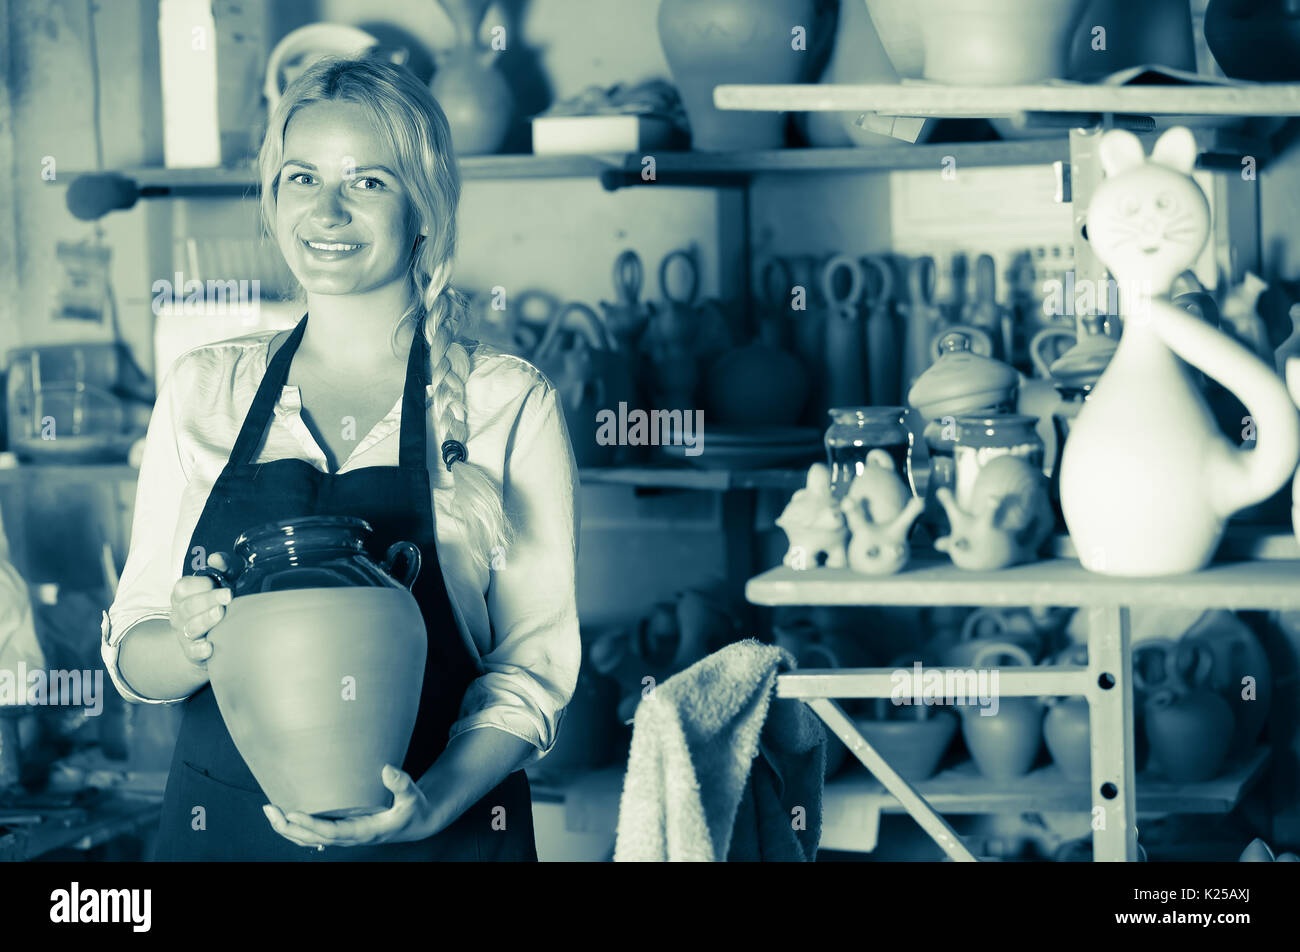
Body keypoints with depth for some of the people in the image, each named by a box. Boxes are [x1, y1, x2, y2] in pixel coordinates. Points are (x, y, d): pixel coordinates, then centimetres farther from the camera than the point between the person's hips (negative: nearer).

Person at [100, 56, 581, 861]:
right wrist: (196, 645, -18)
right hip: (224, 826, 2)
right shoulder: (202, 390, 3)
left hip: (447, 834, -2)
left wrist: (435, 801, -22)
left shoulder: (511, 404, -5)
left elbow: (535, 661, -6)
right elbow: (133, 658, 3)